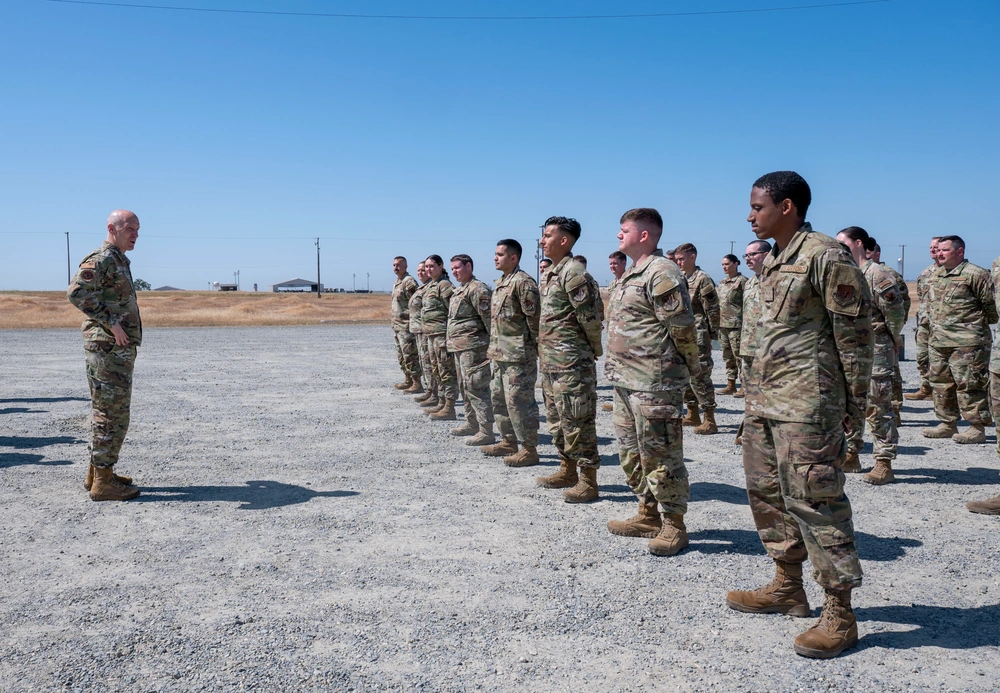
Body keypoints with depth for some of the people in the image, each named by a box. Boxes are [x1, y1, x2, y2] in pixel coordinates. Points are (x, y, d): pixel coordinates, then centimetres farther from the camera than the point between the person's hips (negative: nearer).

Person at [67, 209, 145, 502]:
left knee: (106, 412, 15)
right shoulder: (102, 259, -12)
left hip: (118, 349, 10)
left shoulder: (119, 261, 18)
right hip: (109, 348, -10)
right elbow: (76, 291, -24)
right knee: (113, 414, -7)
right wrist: (110, 322, -23)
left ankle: (96, 473, 25)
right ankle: (103, 482, -2)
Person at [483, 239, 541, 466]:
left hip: (518, 354, -10)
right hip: (500, 354, 10)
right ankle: (508, 442, 28)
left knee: (519, 400, -6)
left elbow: (534, 318, -17)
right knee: (499, 398, 16)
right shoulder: (500, 283, 16)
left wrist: (538, 348, -14)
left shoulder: (523, 282, -15)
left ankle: (529, 449, 2)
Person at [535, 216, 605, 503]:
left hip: (571, 361, -10)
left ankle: (588, 481, 4)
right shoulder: (550, 273, 15)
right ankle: (568, 471, 29)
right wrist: (543, 350, 16)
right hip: (550, 360, 10)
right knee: (557, 418, 17)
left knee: (577, 421, -4)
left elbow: (590, 316, -18)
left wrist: (594, 349, -6)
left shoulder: (573, 272, -16)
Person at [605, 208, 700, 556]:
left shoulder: (661, 273, -15)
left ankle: (673, 526, 9)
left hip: (654, 383, -10)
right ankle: (649, 515, 30)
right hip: (625, 380, 11)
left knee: (660, 455, -2)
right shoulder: (632, 273, 17)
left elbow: (682, 327, -17)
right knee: (632, 453, 17)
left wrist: (689, 367, -6)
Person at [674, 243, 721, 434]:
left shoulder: (702, 279, -11)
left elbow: (713, 309, -13)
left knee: (700, 376, -9)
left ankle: (710, 420, -4)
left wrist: (713, 333, -13)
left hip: (698, 337, -9)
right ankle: (692, 415, 24)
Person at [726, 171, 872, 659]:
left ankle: (839, 614, 5)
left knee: (812, 497, -7)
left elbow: (855, 333, -12)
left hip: (806, 402, -10)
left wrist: (855, 401, -10)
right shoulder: (773, 261, 15)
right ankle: (788, 587, 30)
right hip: (764, 397, 10)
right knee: (766, 490, 15)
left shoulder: (825, 257, -12)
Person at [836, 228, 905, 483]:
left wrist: (889, 342, -1)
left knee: (877, 408, -4)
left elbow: (895, 313, -11)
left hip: (873, 351, -8)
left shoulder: (876, 274, -12)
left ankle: (884, 464, 2)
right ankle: (851, 455, 25)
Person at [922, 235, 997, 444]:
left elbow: (991, 303, -8)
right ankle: (948, 424, 22)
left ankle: (978, 428, 1)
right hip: (939, 342, 8)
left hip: (967, 343, -8)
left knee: (968, 384, -7)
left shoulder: (975, 274, -9)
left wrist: (981, 324, 1)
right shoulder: (937, 276, 15)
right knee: (941, 383, 12)